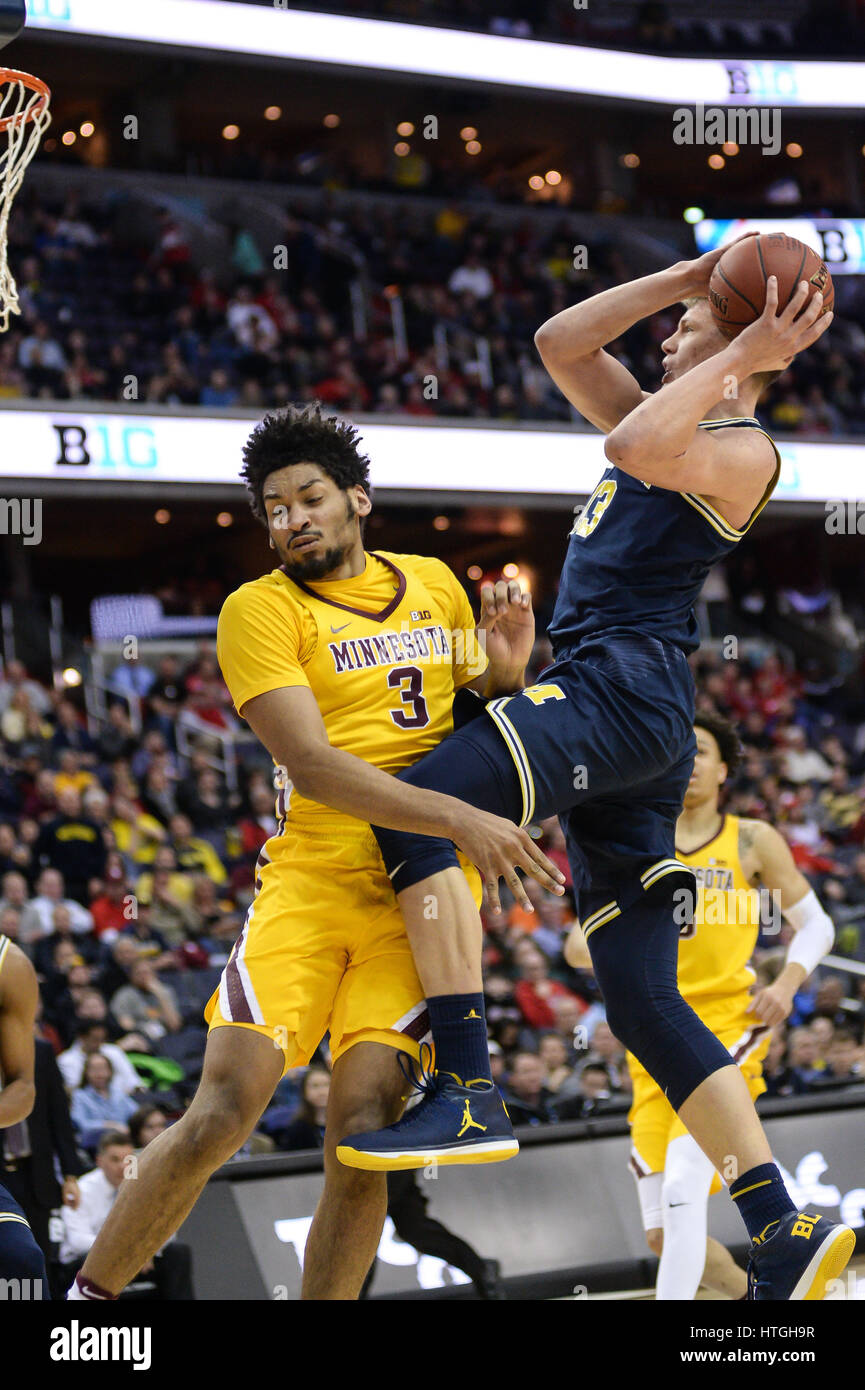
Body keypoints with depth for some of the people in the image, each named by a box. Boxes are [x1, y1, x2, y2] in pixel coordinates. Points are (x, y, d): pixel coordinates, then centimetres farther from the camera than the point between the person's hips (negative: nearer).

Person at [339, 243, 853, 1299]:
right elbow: (558, 344, 23)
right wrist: (692, 274, 20)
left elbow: (639, 447, -20)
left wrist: (742, 353, -10)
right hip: (620, 714, 10)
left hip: (623, 686, -10)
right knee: (642, 1001, 3)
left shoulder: (742, 451, -1)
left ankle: (464, 1088, -29)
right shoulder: (674, 428, 26)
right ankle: (786, 1239, -1)